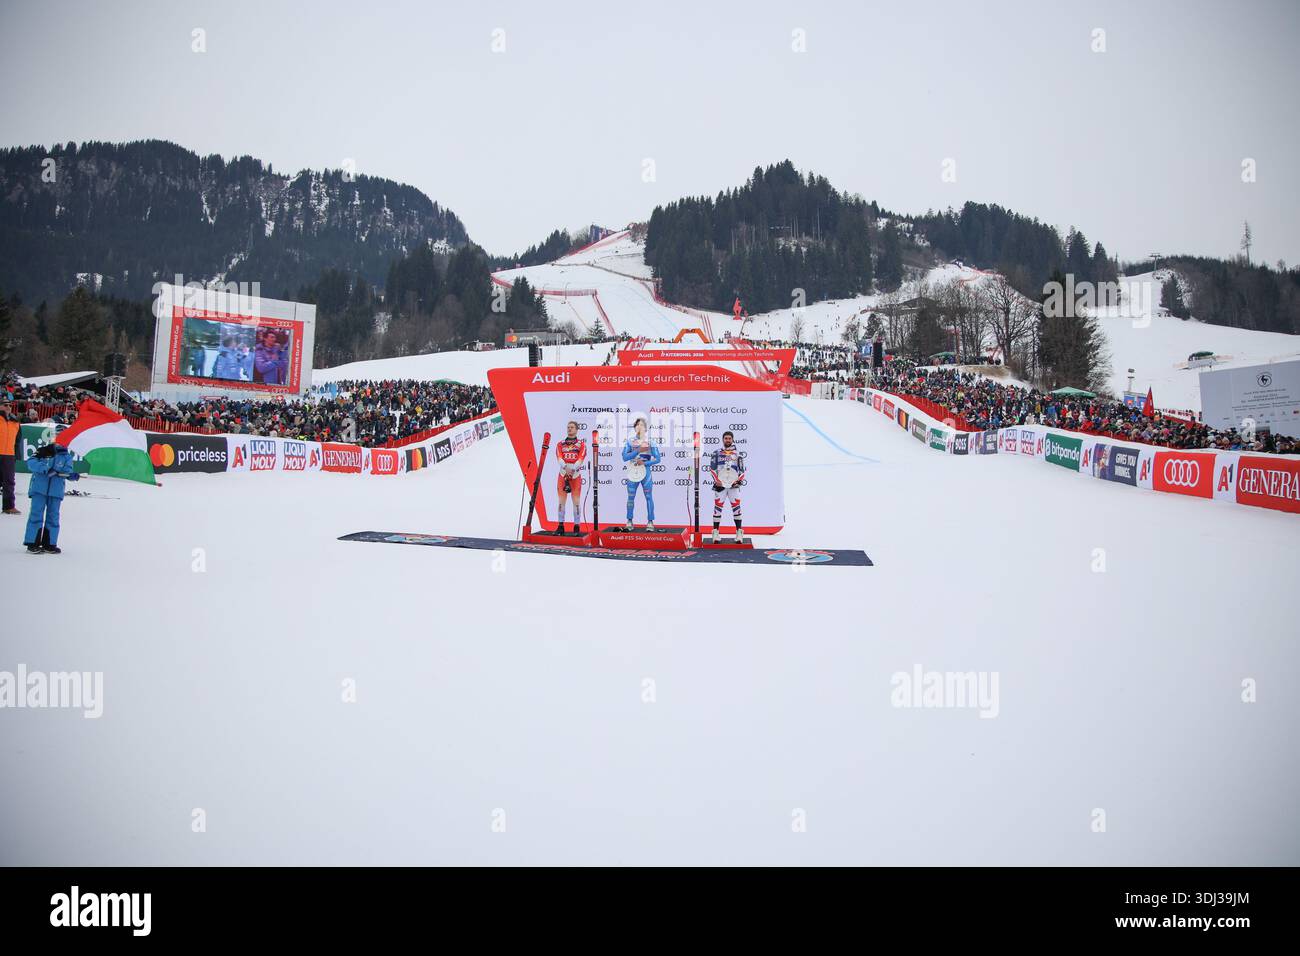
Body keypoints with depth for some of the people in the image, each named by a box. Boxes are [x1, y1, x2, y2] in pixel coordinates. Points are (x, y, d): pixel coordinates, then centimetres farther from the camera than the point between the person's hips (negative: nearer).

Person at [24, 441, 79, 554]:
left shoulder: (66, 456, 7)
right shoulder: (42, 452, -3)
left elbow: (68, 471, -1)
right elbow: (31, 463, -15)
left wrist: (73, 475, -24)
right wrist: (46, 469, -28)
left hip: (56, 491, 3)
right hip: (39, 489, -3)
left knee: (53, 516, 8)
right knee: (36, 514, -4)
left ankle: (49, 544, 17)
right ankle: (32, 544, 0)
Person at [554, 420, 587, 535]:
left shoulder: (582, 444, 9)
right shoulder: (560, 444, 15)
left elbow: (581, 459, -5)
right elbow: (559, 457, -1)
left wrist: (572, 469, -21)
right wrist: (565, 467, -20)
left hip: (576, 474, -2)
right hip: (563, 474, 2)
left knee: (576, 501, -4)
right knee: (561, 500, 0)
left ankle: (576, 527, -1)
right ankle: (560, 526, 5)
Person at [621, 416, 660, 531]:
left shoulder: (650, 441, 0)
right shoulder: (629, 441, 4)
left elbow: (657, 459, -2)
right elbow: (625, 457, -6)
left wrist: (645, 463, -16)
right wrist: (638, 450, -16)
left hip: (646, 472, -1)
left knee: (649, 497, -2)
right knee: (631, 497, 3)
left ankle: (650, 522, 2)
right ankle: (629, 522, 9)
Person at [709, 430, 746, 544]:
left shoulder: (738, 453, 10)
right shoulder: (716, 452, 8)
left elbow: (742, 469, 11)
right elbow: (712, 468, 5)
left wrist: (739, 481, -3)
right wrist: (716, 480, -7)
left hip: (733, 485, 0)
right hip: (720, 484, 0)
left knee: (736, 507, -4)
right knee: (717, 507, -3)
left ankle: (739, 532, 0)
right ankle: (715, 532, 2)